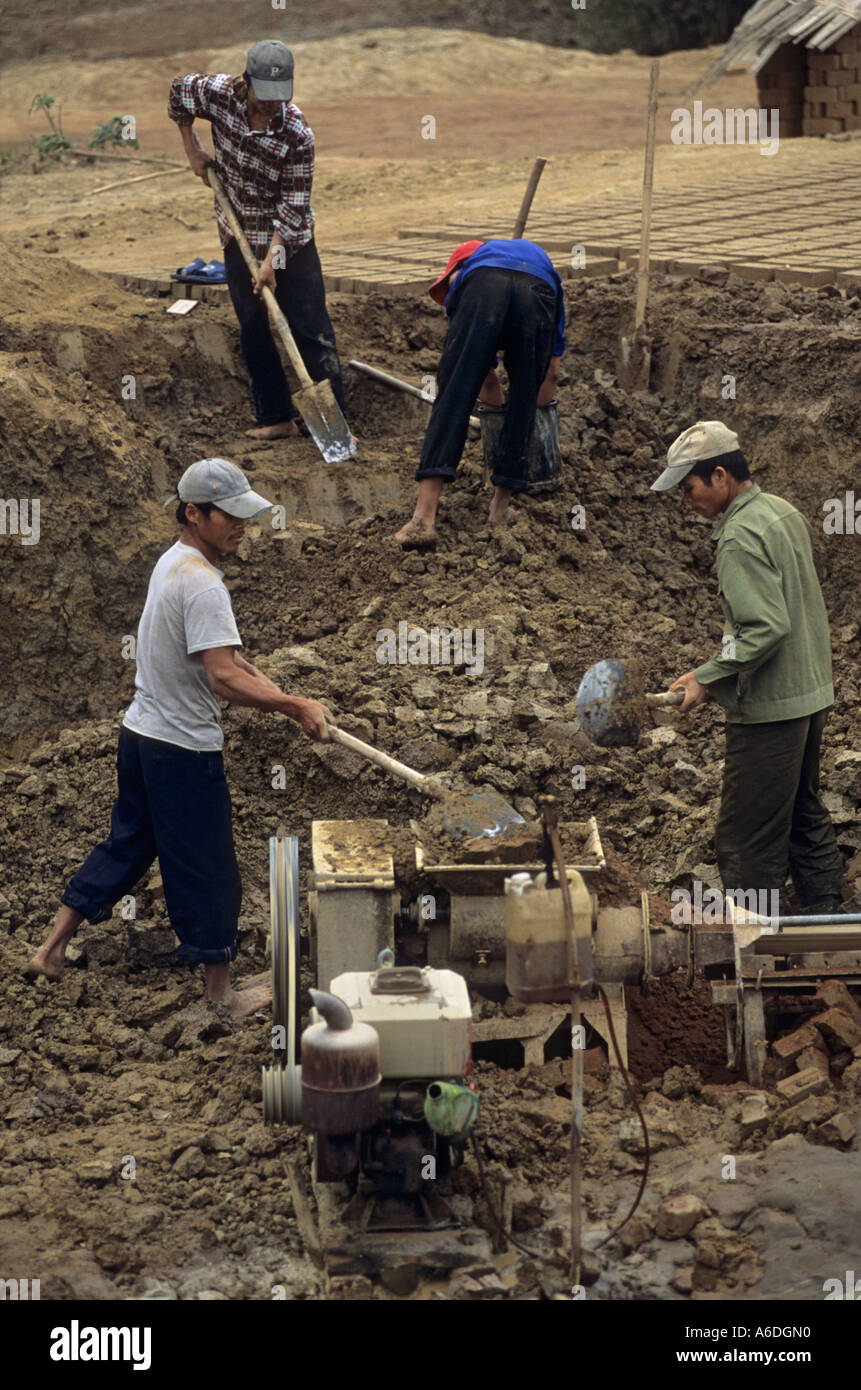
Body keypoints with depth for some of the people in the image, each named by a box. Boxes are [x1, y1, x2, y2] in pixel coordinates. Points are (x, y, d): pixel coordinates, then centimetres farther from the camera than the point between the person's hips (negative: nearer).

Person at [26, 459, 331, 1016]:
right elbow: (225, 680, -30)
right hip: (184, 750, -9)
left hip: (141, 737, 9)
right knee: (207, 871, 5)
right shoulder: (202, 584, -24)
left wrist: (281, 695, 8)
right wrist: (296, 705, -22)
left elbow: (222, 654, 15)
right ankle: (222, 992, 19)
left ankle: (53, 950, 26)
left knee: (127, 845, 21)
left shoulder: (172, 563, 9)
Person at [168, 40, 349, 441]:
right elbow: (179, 92, 9)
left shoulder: (296, 134, -23)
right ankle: (276, 417, 15)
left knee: (312, 331, -2)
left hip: (290, 239, -4)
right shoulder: (219, 94, -13)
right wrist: (193, 151, 5)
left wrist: (272, 258, -26)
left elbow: (294, 204, -20)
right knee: (253, 331, 7)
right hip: (238, 236, 4)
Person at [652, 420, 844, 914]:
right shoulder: (786, 513, 9)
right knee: (805, 815, 21)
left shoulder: (742, 535, -19)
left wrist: (708, 677, -20)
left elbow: (767, 628, -27)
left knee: (749, 837, -2)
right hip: (812, 694, 10)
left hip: (769, 707, -10)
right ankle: (829, 916, 30)